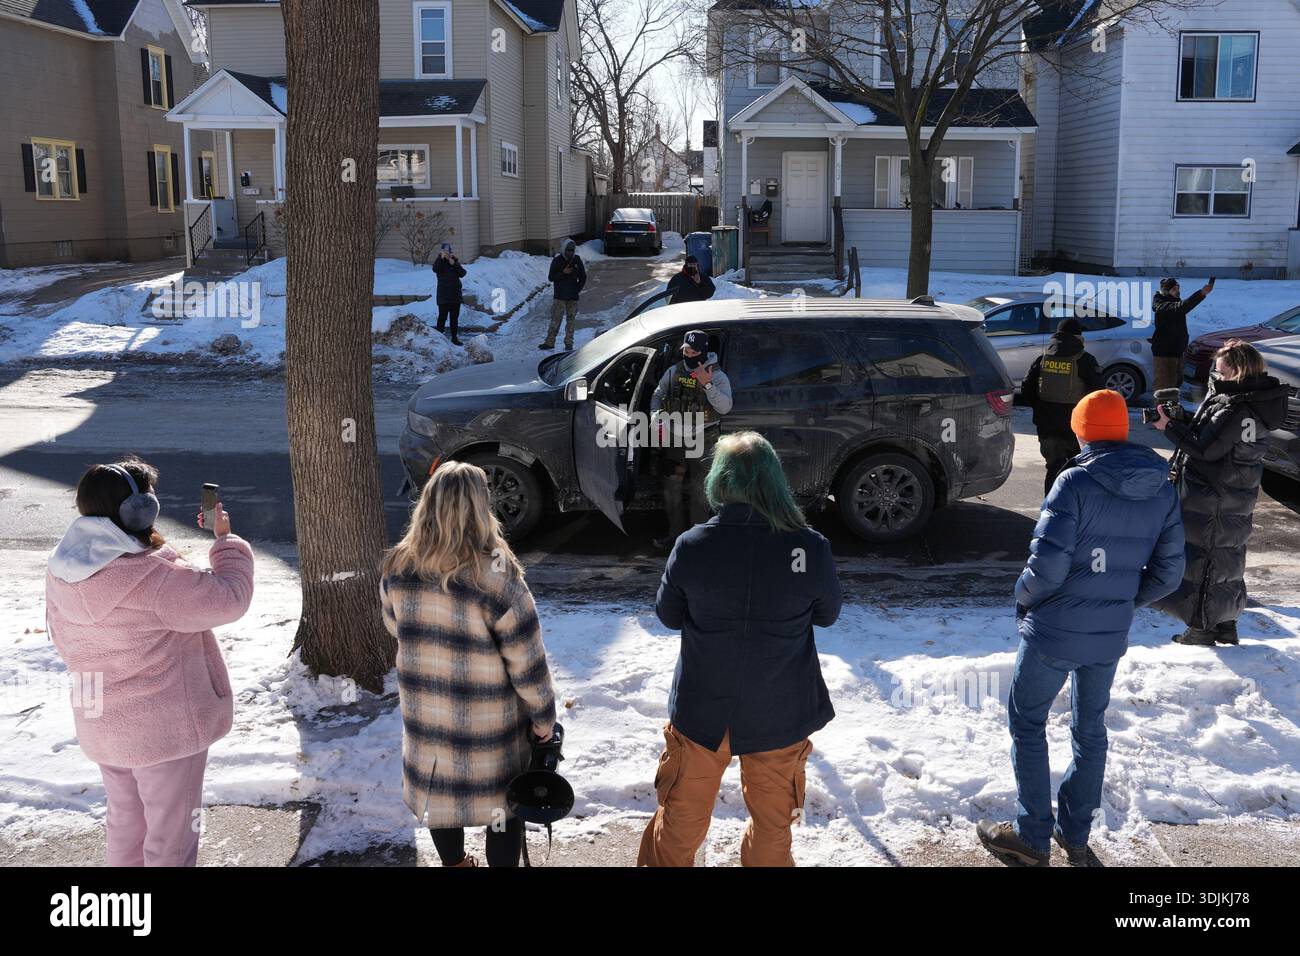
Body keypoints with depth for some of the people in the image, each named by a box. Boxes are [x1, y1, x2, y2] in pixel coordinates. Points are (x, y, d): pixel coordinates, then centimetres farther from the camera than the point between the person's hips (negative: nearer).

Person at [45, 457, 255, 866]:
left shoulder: (61, 570, -3)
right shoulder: (152, 578, -28)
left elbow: (65, 641, 9)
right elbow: (230, 598, -21)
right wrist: (226, 540, -6)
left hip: (100, 724, 8)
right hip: (163, 727, -8)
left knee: (126, 822, 24)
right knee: (170, 835, 9)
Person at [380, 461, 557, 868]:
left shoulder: (399, 567, -12)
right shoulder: (496, 577, -26)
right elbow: (527, 663, -18)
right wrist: (544, 715, -6)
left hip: (424, 710, 5)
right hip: (489, 719, -5)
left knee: (439, 788, 25)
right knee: (502, 798, 15)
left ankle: (454, 864, 46)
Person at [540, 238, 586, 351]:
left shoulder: (577, 260, 4)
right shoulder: (557, 261, -2)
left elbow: (583, 277, 11)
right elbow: (551, 277, -3)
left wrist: (578, 289, 0)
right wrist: (563, 273, -16)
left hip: (573, 297, 2)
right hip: (560, 296, -2)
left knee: (571, 320, 5)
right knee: (555, 319, -5)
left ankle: (569, 343, 10)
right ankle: (550, 342, -2)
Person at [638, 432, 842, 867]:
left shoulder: (691, 546, -17)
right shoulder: (812, 548, -18)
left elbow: (669, 615, -1)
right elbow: (827, 614, 0)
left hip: (701, 711, 1)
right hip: (779, 715, 0)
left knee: (681, 821, 21)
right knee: (773, 824, 21)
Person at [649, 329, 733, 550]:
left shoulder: (717, 376, -7)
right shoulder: (673, 371, 6)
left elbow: (725, 407, -19)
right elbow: (657, 396, 16)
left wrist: (707, 385, -29)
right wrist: (657, 417, -3)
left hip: (702, 443, -5)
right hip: (674, 440, 5)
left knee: (699, 491, 1)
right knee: (671, 489, 11)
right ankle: (675, 534, 25)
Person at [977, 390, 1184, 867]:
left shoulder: (1076, 482, -19)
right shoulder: (1163, 491, 0)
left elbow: (1048, 564, -24)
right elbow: (1167, 573, 4)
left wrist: (1024, 597, -4)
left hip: (1054, 631, -5)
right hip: (1110, 636, 6)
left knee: (1027, 723, 11)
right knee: (1090, 729, 20)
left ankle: (1033, 837, 17)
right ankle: (1075, 836, 30)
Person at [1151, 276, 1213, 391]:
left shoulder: (1174, 302, 14)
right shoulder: (1162, 306, -24)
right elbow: (1180, 308, -39)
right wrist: (1201, 293, -44)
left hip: (1176, 350, 11)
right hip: (1165, 352, -11)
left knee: (1177, 381, 21)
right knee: (1165, 385, -10)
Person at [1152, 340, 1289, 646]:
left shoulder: (1236, 410, -25)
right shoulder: (1250, 401, 7)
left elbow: (1205, 449, -22)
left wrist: (1169, 426, -16)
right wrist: (1180, 421, 0)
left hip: (1213, 503, -10)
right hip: (1236, 502, 10)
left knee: (1202, 558, 2)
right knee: (1228, 557, 19)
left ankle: (1202, 630, 11)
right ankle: (1225, 626, 31)